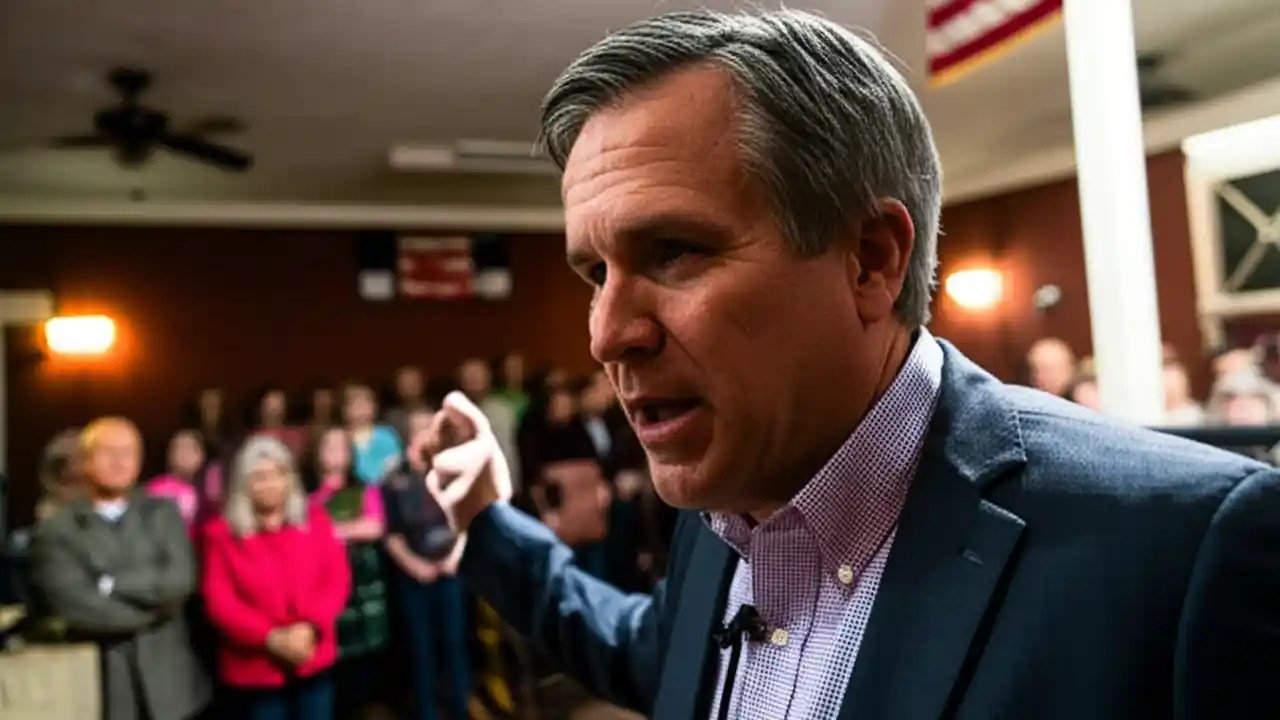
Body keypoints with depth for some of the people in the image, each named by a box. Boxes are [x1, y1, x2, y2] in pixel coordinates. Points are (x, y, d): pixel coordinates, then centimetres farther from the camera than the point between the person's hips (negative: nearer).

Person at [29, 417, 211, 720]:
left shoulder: (163, 513, 7)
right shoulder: (56, 530, -2)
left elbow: (181, 580, -6)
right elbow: (72, 605, -13)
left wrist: (111, 584, -13)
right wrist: (155, 609, -9)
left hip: (168, 681, 2)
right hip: (100, 686, -2)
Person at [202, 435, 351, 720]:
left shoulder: (314, 520, 3)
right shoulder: (222, 533, -5)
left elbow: (337, 579, -1)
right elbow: (218, 601, -9)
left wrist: (311, 626, -16)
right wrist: (270, 637, -18)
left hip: (313, 661, 2)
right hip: (255, 668, -2)